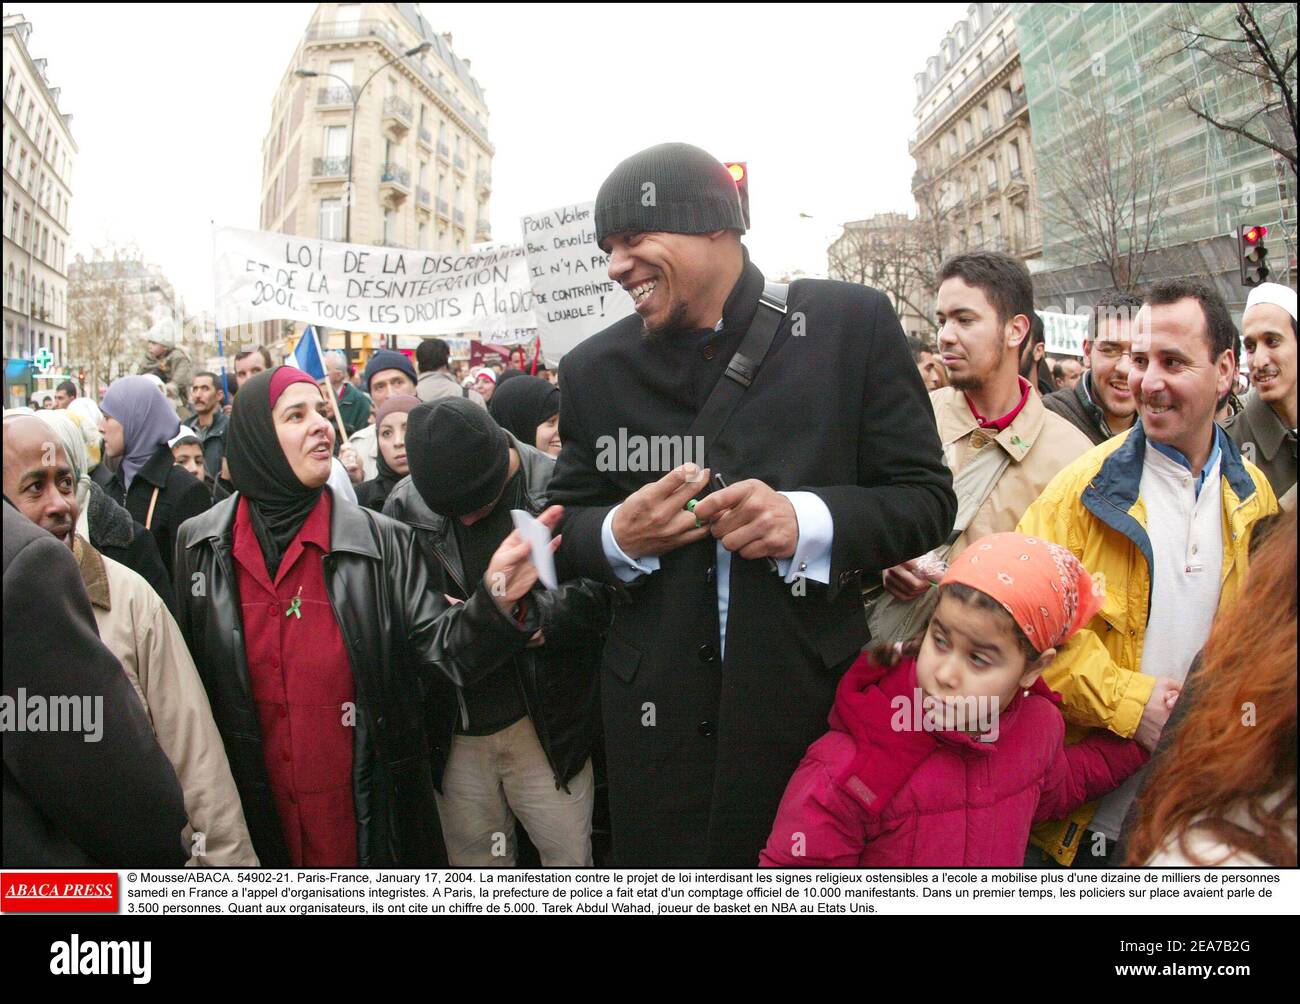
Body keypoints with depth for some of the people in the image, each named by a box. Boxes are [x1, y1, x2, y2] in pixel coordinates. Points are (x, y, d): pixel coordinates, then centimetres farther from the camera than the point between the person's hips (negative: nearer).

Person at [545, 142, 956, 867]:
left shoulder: (853, 323, -6)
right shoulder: (596, 369, 2)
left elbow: (927, 497, -4)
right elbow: (567, 521, 10)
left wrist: (808, 521, -23)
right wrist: (617, 535, -14)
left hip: (821, 701, -1)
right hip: (658, 718, 2)